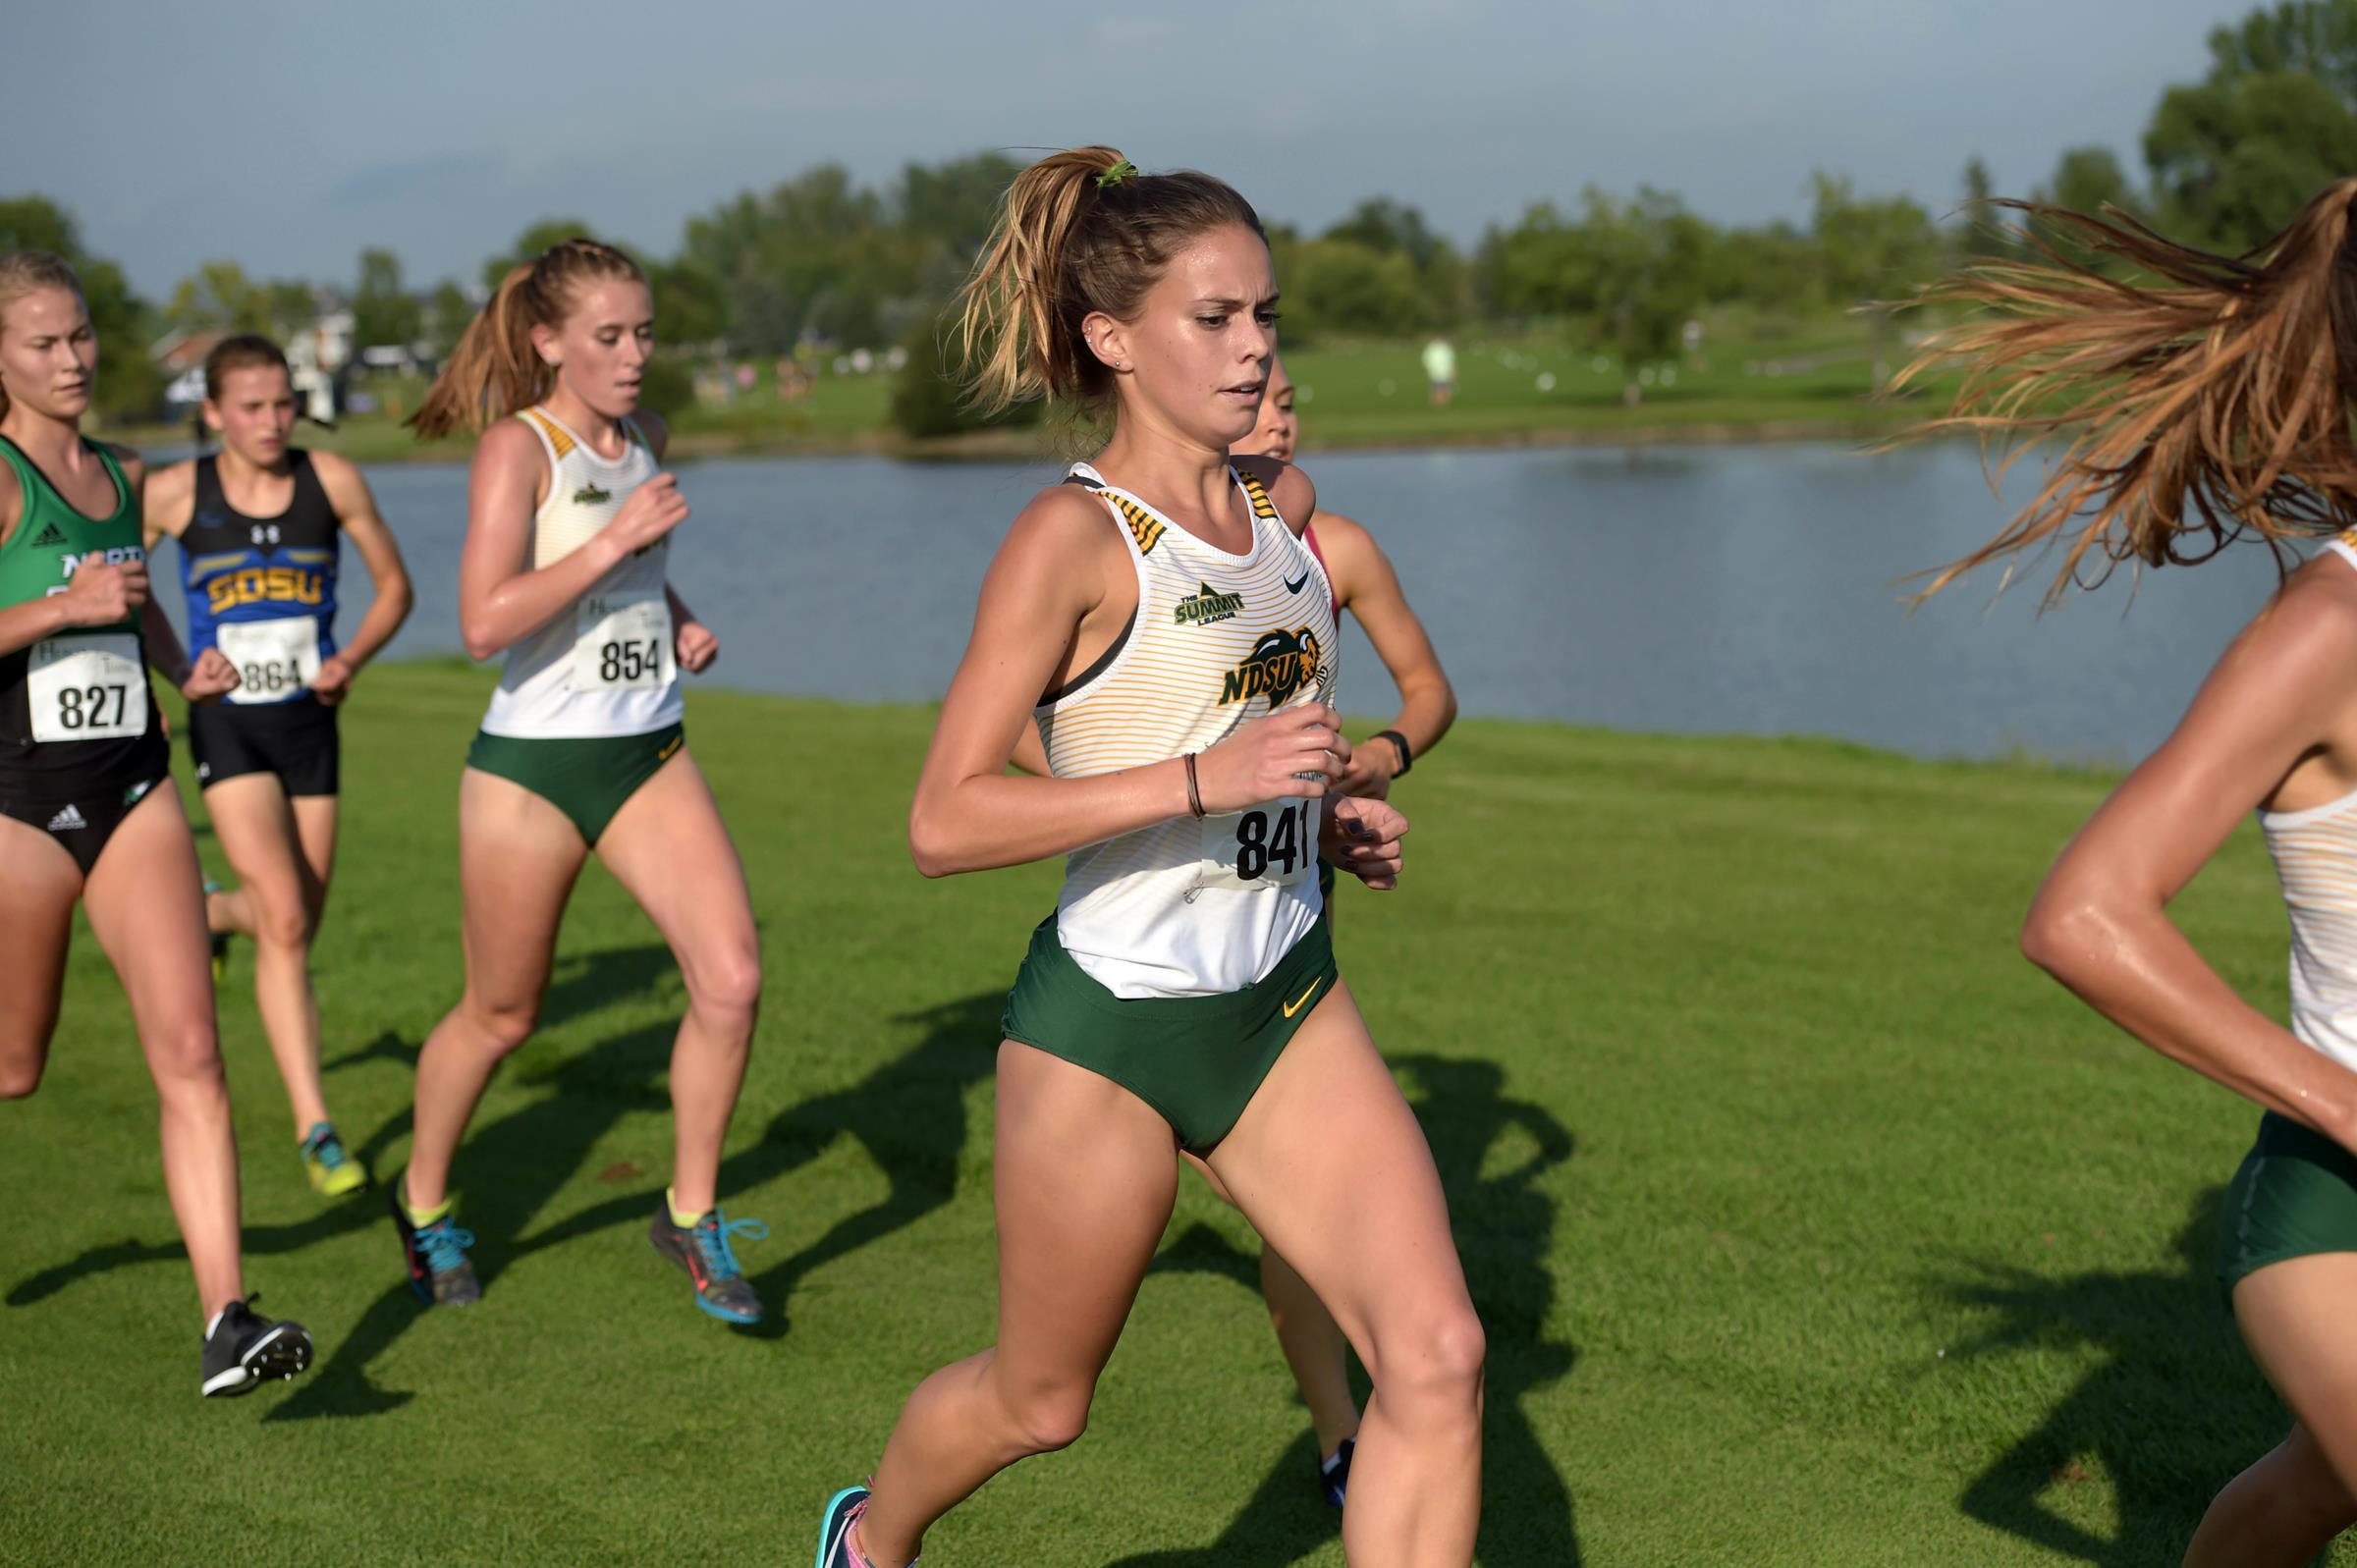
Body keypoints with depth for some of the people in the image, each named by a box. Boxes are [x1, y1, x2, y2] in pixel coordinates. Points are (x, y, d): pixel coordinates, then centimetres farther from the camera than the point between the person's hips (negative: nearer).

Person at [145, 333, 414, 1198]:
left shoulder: (332, 481, -3)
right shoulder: (174, 493, -6)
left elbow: (394, 585, 8)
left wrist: (350, 659, -7)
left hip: (310, 722, 3)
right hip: (228, 725, -3)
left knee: (296, 924, 11)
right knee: (285, 919, -19)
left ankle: (207, 914, 49)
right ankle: (314, 1127, -12)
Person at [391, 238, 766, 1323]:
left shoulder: (644, 437, 8)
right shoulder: (517, 446, -13)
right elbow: (484, 623, -24)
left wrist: (681, 623, 8)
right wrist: (614, 540, -26)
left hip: (651, 756, 5)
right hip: (532, 765, -5)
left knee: (732, 979, -9)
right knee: (499, 1017, 9)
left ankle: (691, 1217, 9)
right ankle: (422, 1206, 35)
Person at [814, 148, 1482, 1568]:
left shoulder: (1285, 500, 5)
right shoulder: (1072, 538, -17)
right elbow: (946, 821, -22)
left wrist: (1331, 819, 4)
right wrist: (1206, 779, -29)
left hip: (1287, 1001, 6)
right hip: (1109, 1023, -6)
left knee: (1440, 1356, -9)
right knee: (1039, 1402, 14)